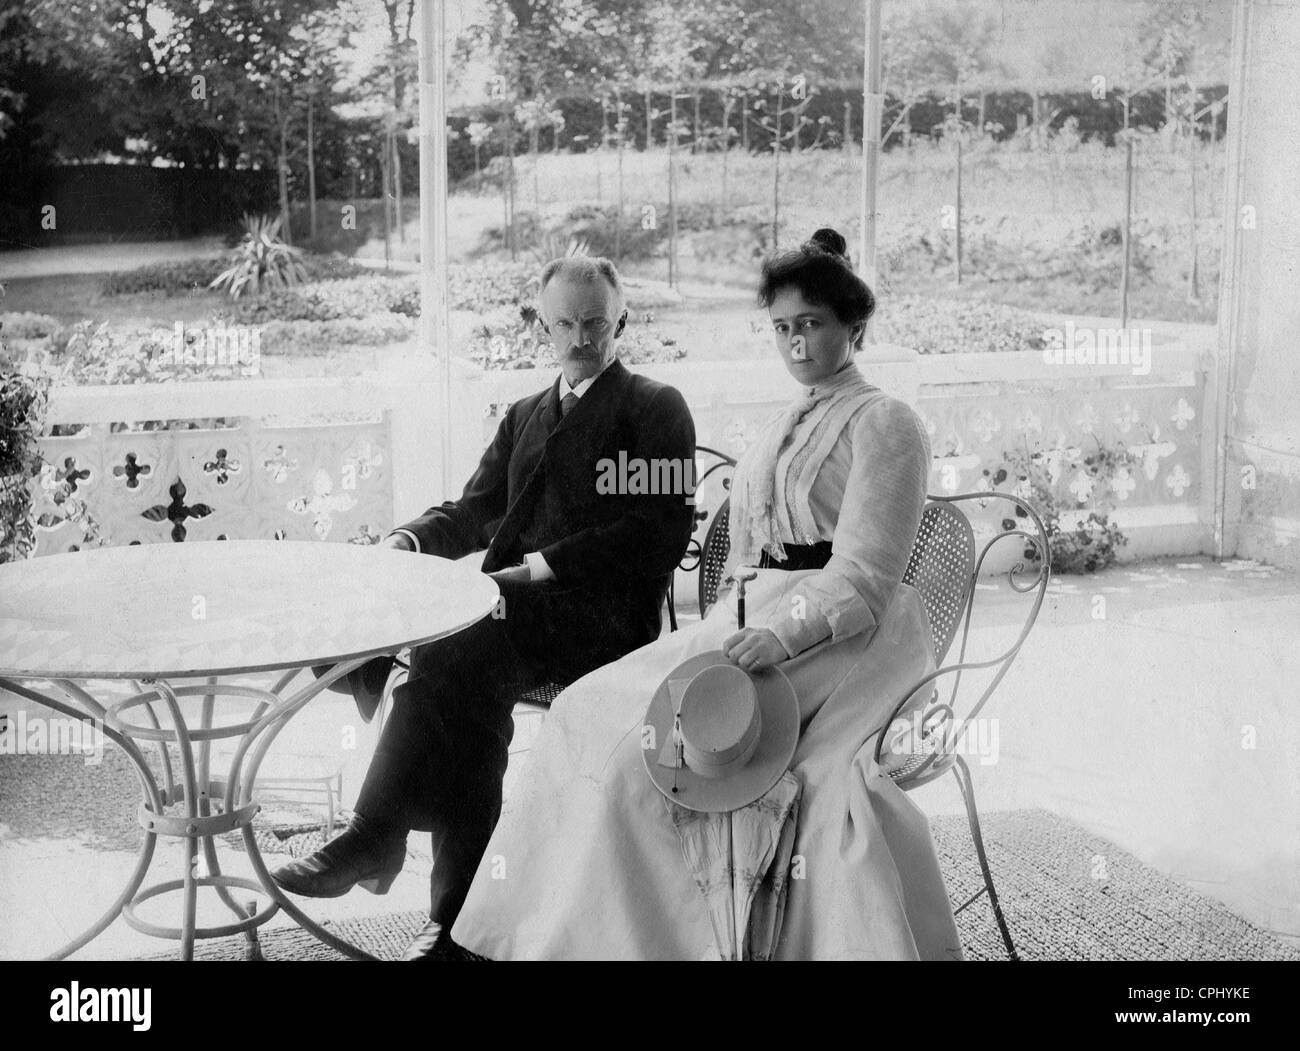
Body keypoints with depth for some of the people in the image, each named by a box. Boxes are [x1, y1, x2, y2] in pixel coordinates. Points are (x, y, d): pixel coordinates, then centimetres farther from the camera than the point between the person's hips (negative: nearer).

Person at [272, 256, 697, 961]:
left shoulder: (657, 409, 7)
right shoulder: (523, 416, 29)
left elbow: (662, 534, -5)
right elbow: (475, 511, 28)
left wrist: (545, 565, -14)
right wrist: (412, 538, 4)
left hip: (604, 617, -6)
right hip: (514, 612, 6)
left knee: (456, 649, -33)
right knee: (466, 697, -26)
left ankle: (375, 835, -28)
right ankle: (460, 921, -25)